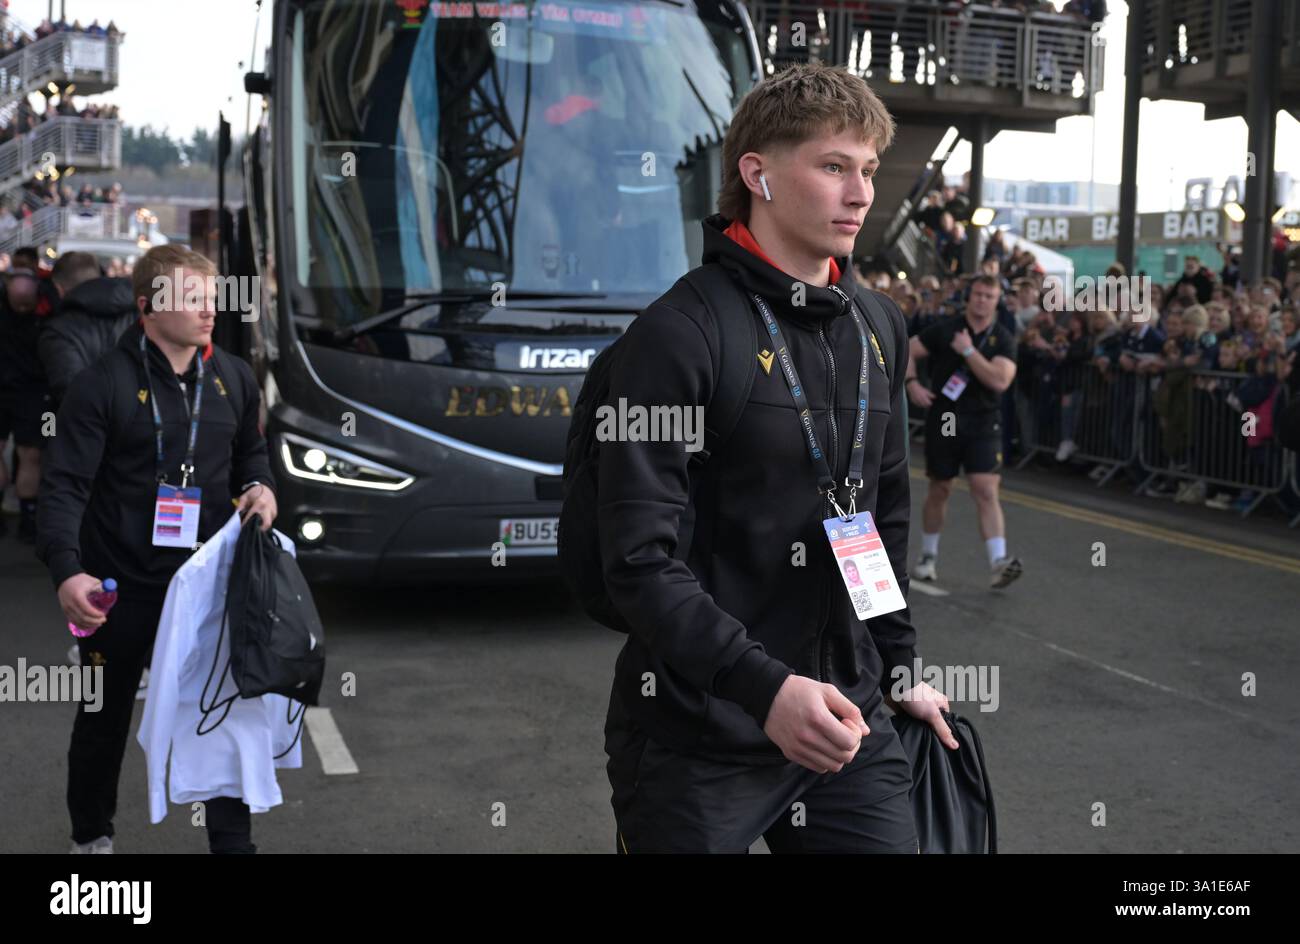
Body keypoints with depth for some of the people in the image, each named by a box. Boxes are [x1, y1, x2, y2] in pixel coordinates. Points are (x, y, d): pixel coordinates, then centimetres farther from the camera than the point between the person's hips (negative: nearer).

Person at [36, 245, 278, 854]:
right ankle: (90, 834, 37)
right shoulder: (103, 384, -13)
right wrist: (67, 570, -31)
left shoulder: (233, 378, 3)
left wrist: (261, 487, -4)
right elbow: (65, 485, -17)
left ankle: (232, 842, 17)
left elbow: (250, 453, 19)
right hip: (119, 587, -3)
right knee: (105, 718, 14)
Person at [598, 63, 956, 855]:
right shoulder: (679, 334, -13)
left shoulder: (879, 327, 9)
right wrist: (765, 687, -26)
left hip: (848, 725, 6)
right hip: (699, 739, -6)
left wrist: (899, 669, 19)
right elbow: (640, 558, -18)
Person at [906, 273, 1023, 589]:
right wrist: (912, 383, -8)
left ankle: (999, 562, -19)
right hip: (943, 420, 1)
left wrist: (968, 351, -16)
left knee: (986, 491, -12)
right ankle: (928, 557, 27)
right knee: (939, 490, 11)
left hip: (983, 423, -1)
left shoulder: (1003, 339, -1)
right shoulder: (945, 330, 1)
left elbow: (1000, 380, -16)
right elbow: (907, 351, 7)